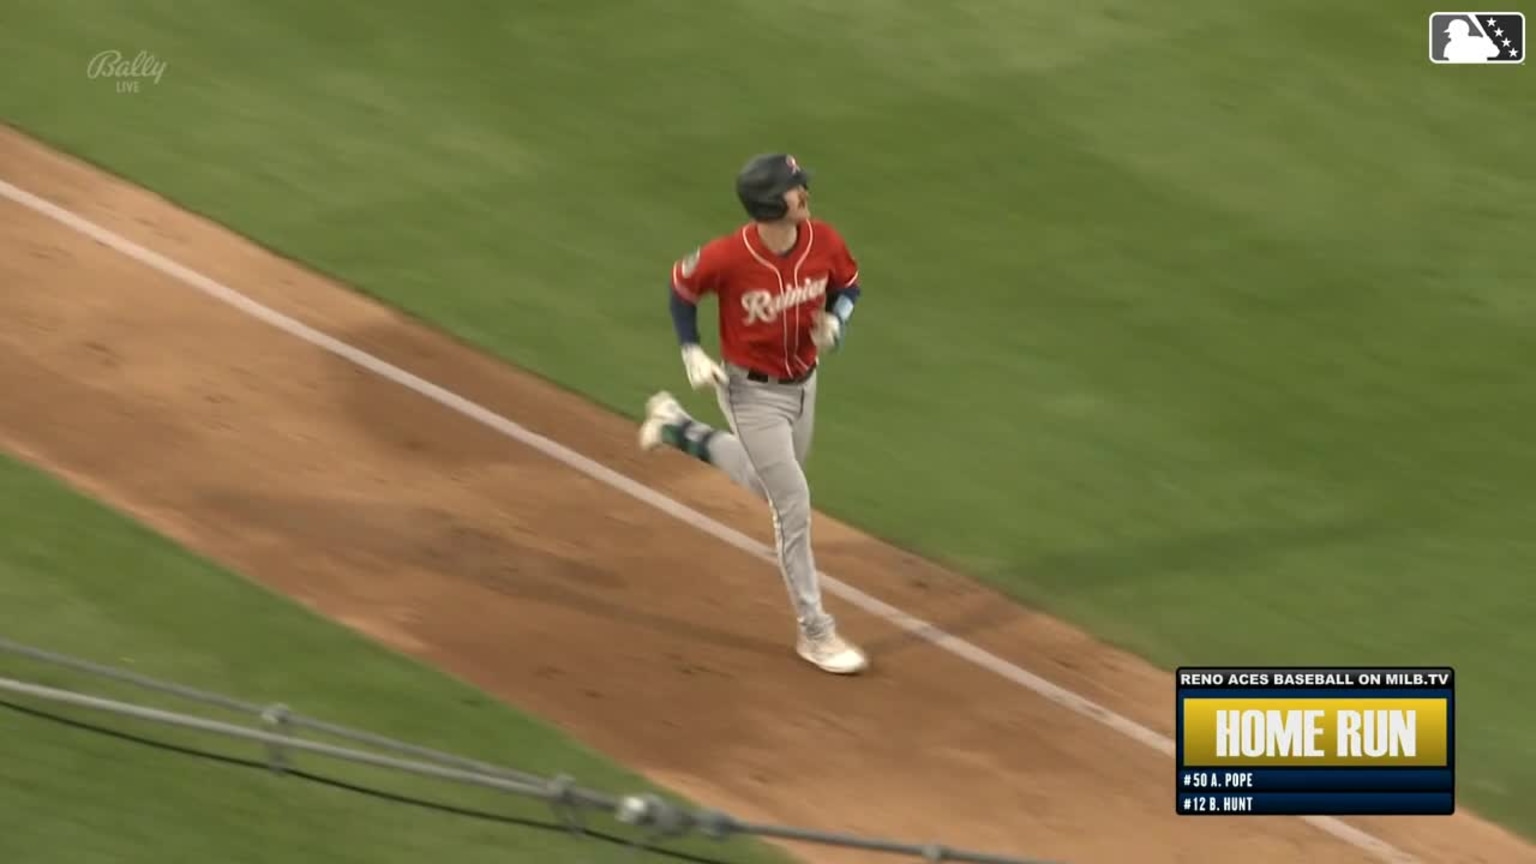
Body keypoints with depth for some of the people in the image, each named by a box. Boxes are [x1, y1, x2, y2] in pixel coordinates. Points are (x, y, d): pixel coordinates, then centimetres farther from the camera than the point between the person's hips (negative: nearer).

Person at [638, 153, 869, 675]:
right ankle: (814, 632, 9)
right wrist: (692, 353, -13)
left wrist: (834, 321, -14)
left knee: (772, 487, 26)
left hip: (803, 384, 6)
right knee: (793, 505, -4)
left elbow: (847, 284, 6)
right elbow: (682, 285, -7)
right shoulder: (728, 258, -27)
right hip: (752, 393, -6)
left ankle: (678, 429, 44)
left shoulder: (824, 242, -14)